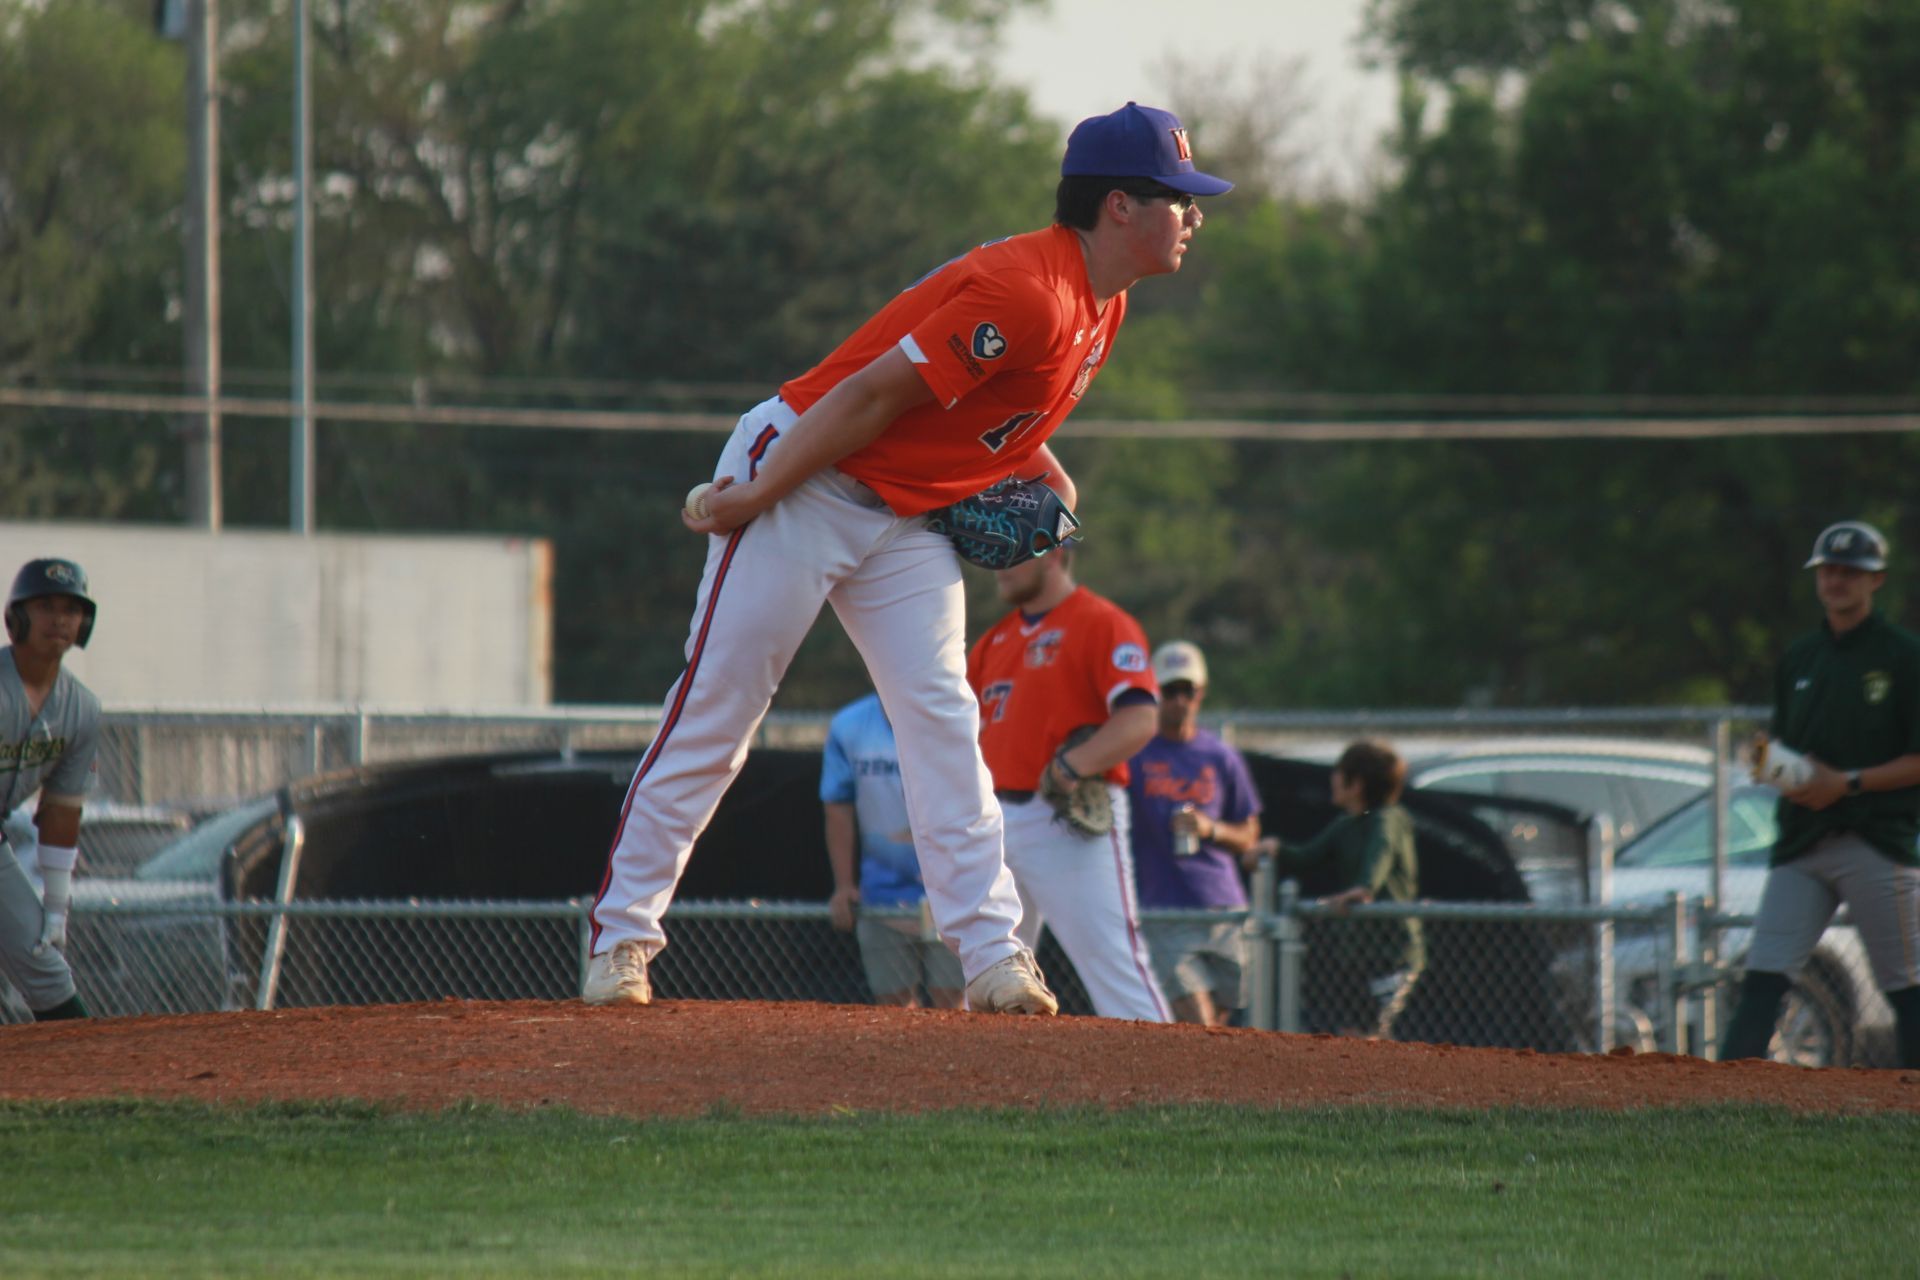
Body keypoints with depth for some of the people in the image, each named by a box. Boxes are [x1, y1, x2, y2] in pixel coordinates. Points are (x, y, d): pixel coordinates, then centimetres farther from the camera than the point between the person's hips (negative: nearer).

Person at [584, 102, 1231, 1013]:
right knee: (716, 711, -5)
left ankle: (993, 954, -5)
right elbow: (875, 393, -25)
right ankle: (620, 934, 2)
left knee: (942, 719, -1)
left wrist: (1039, 471, 5)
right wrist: (755, 499, -22)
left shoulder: (1101, 309, 6)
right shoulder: (1026, 294, -26)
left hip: (905, 517, 9)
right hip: (802, 482, -9)